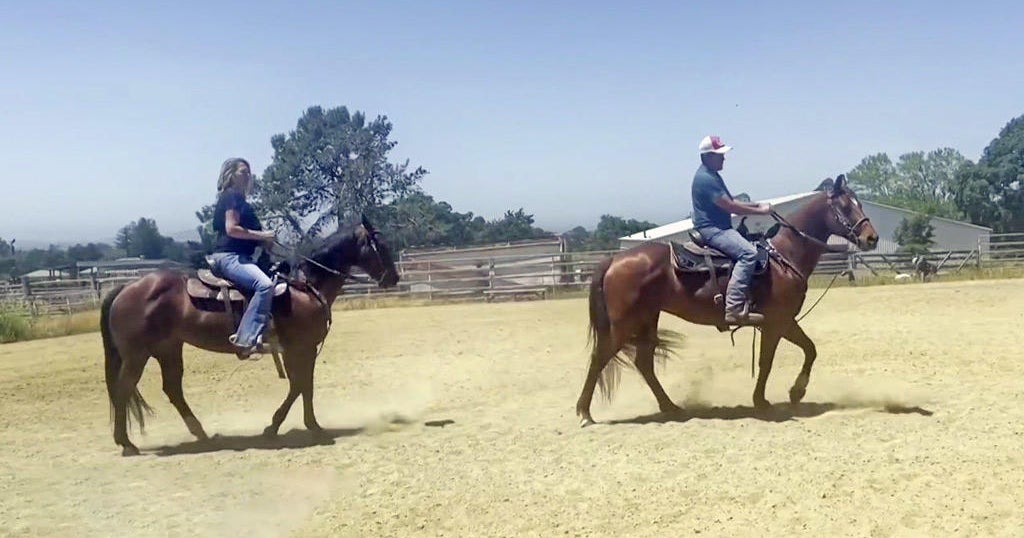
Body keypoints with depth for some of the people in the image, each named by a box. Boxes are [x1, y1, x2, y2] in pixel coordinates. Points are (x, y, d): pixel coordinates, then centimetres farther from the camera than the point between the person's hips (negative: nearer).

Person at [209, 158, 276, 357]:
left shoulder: (239, 199, 23)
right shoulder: (231, 196, -6)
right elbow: (231, 229, -17)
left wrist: (265, 239, 7)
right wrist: (262, 235, -13)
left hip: (240, 256, 11)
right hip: (228, 256, -11)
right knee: (264, 284, -32)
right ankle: (246, 338, -37)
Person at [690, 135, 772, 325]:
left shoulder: (712, 175, 17)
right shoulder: (705, 178, -16)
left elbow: (730, 202, 21)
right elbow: (730, 206, -19)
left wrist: (757, 205, 8)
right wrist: (760, 211, -11)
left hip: (718, 228, 11)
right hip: (711, 230, -11)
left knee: (753, 244, 19)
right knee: (748, 253, -28)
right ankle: (735, 309, -35)